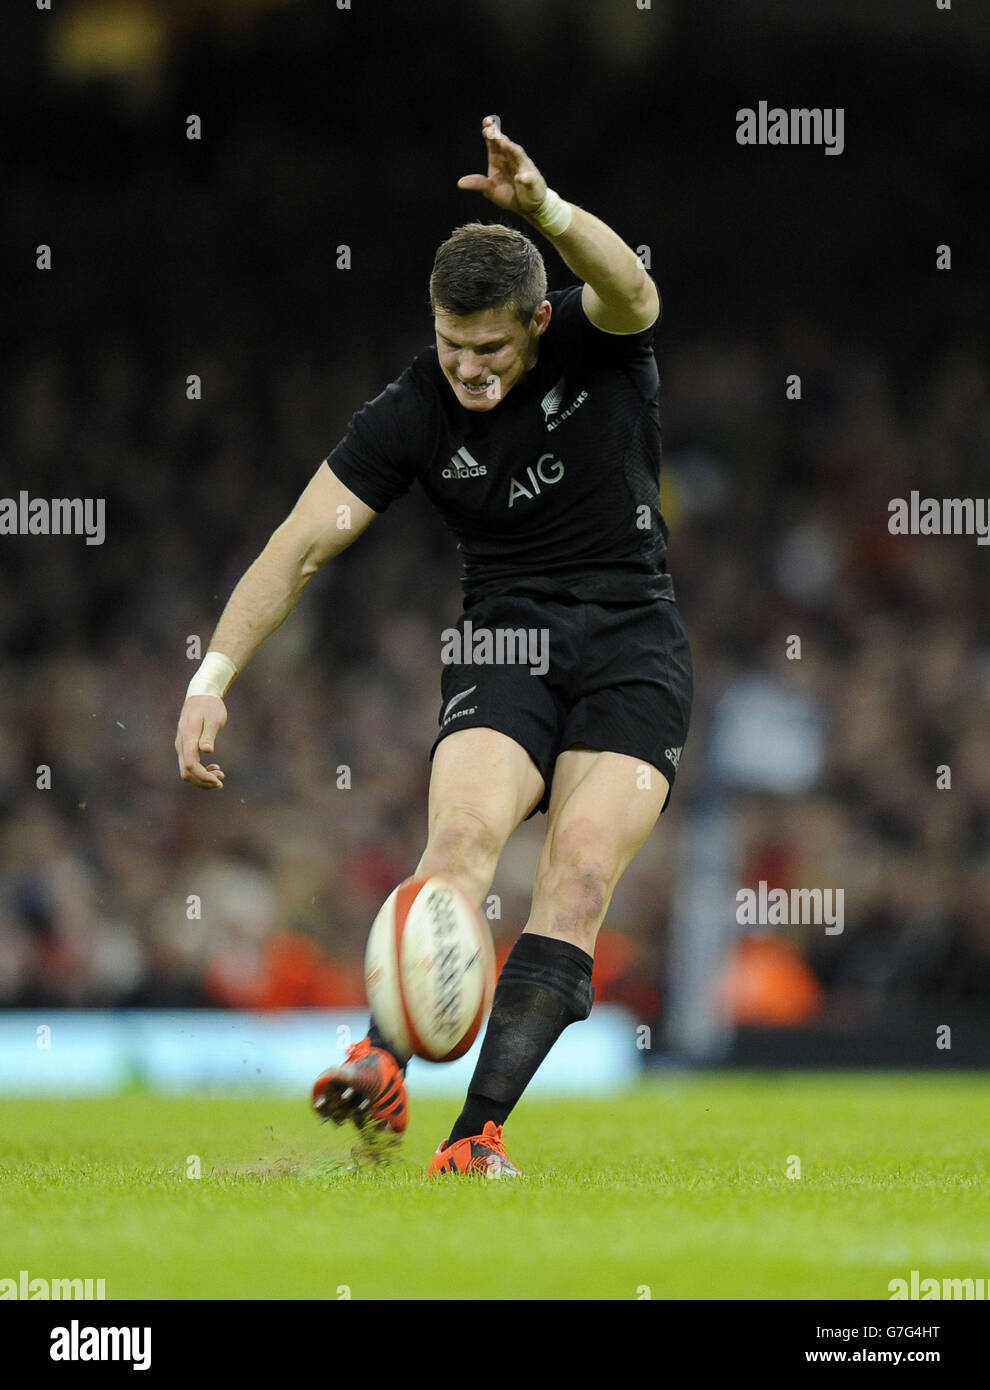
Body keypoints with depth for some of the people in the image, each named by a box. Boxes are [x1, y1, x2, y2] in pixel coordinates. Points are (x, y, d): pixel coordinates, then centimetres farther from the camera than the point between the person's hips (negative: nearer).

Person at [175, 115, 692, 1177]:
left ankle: (479, 1130, -25)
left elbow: (632, 292, -33)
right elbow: (301, 543, -7)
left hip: (631, 643, -1)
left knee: (581, 874, -19)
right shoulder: (411, 414, -6)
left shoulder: (597, 343, -8)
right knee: (466, 829, -27)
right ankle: (385, 1065, -44)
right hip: (501, 641, 1)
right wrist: (213, 675, -18)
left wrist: (547, 212, -54)